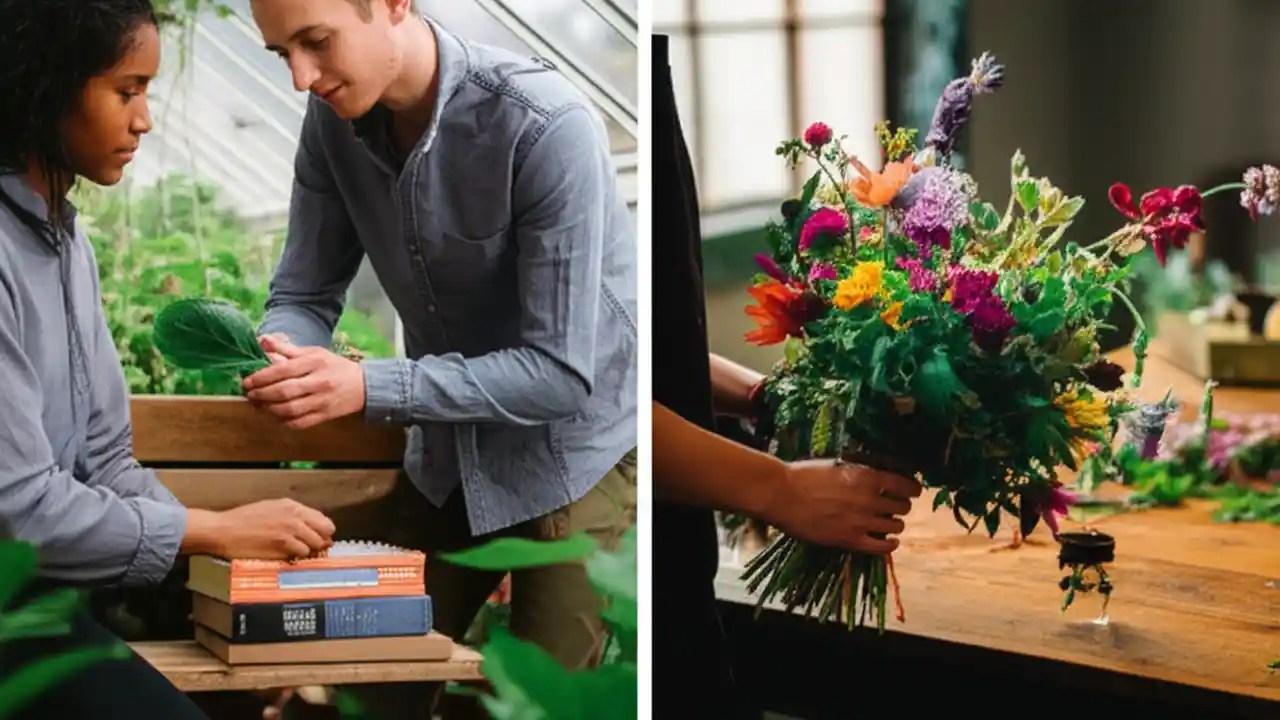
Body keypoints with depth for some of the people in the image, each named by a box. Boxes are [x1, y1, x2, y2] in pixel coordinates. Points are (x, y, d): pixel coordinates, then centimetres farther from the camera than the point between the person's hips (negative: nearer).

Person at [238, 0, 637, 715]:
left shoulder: (547, 127, -29)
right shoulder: (334, 119, -10)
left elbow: (560, 373, -28)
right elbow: (304, 295, -3)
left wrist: (369, 387, -35)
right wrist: (285, 361, -27)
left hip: (573, 456, -6)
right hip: (446, 455, 6)